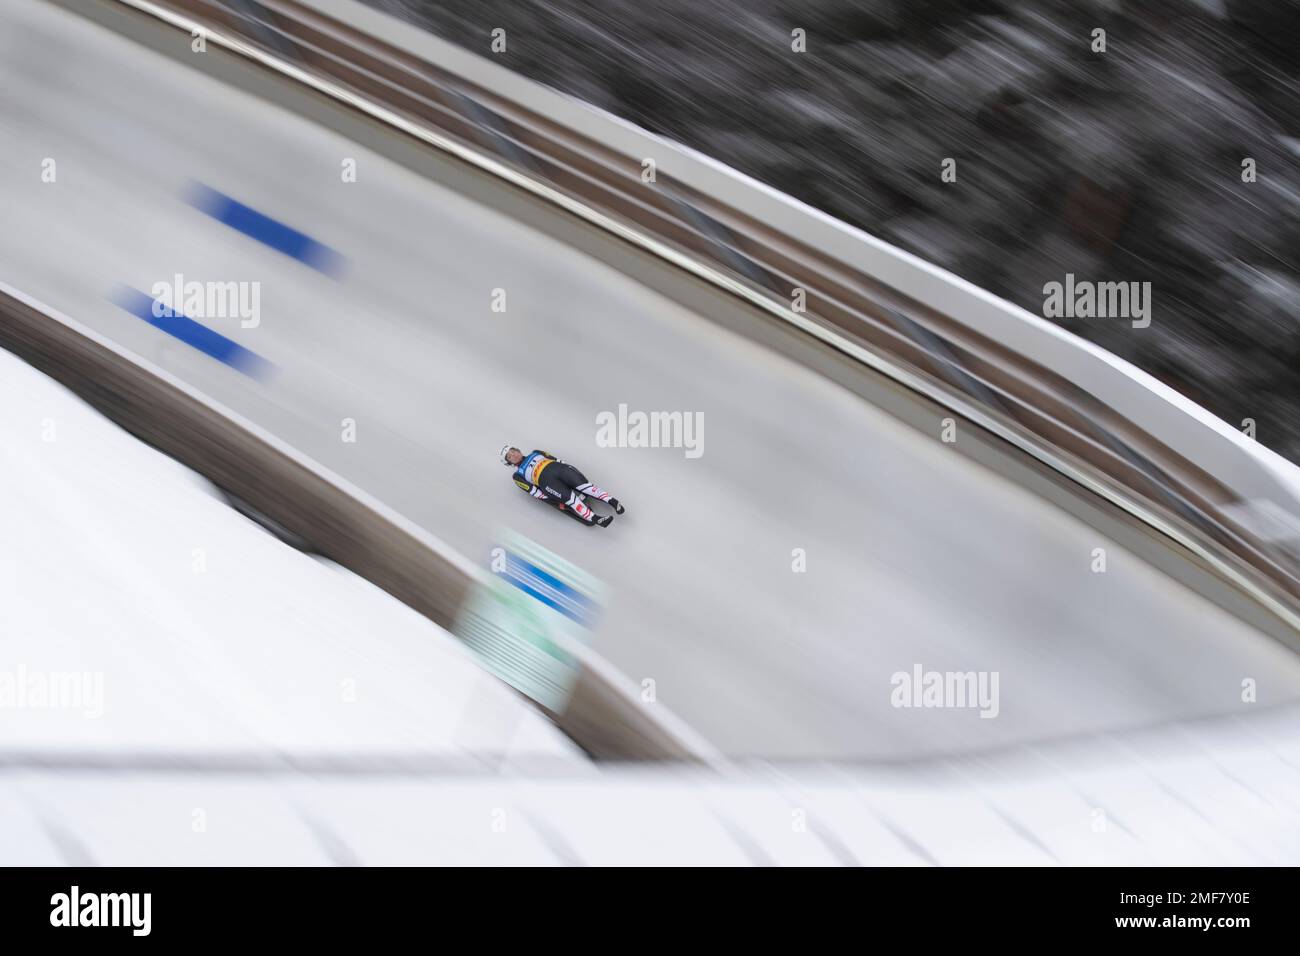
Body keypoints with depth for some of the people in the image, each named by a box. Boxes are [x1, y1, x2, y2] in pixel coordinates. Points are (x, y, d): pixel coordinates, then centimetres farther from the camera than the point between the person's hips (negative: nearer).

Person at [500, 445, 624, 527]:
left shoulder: (535, 454, 32)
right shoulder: (518, 475, 19)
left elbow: (557, 460, 22)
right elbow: (532, 491, 5)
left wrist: (571, 468, 8)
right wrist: (548, 498, -8)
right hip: (545, 480, -4)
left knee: (581, 483, -22)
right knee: (569, 497, -29)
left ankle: (611, 500, -29)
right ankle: (593, 518, -45)